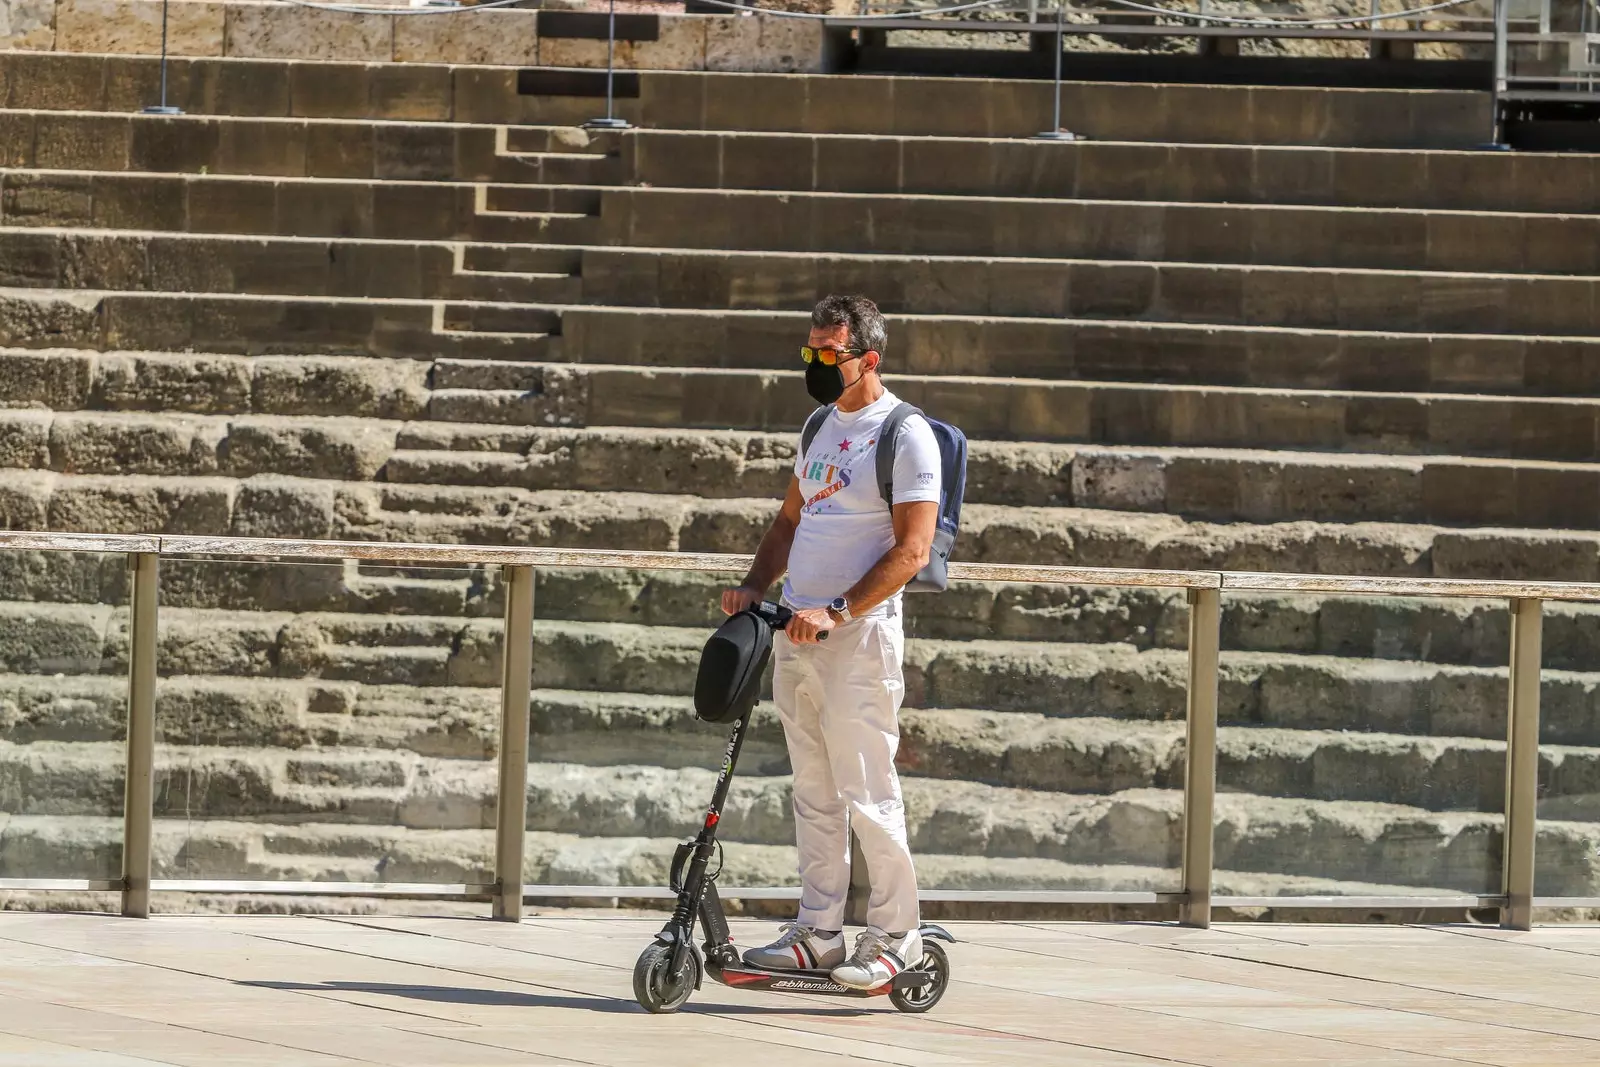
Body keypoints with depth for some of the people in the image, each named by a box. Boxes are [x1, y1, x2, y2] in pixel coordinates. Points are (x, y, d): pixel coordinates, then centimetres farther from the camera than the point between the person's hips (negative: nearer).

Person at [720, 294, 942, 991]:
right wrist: (754, 587, 8)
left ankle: (895, 938, -1)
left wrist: (835, 612, -21)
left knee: (866, 793, -7)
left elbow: (911, 549, -15)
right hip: (798, 632, 8)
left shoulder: (905, 435, -9)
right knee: (813, 793, 9)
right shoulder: (823, 426, 16)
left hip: (858, 632, -8)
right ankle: (817, 933, 13)